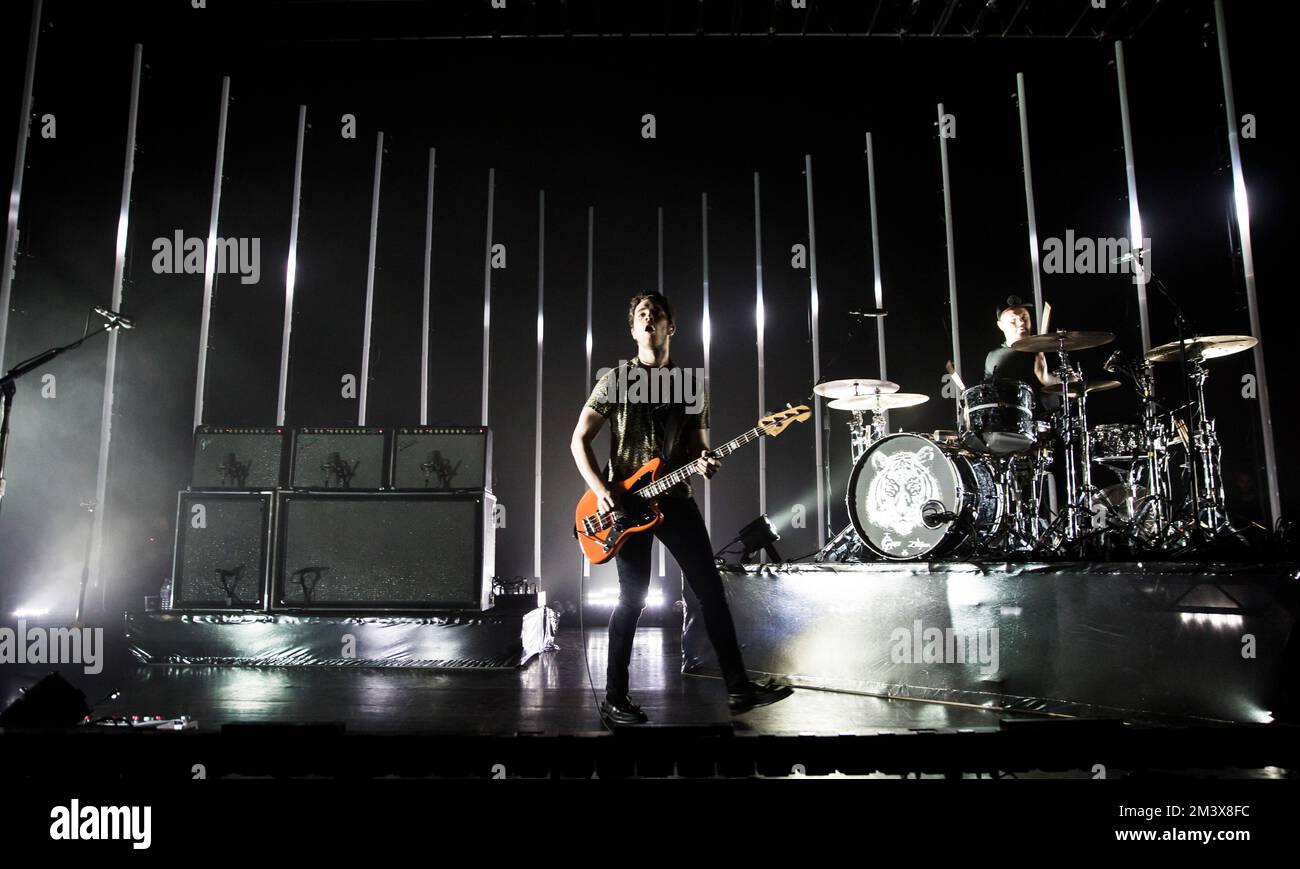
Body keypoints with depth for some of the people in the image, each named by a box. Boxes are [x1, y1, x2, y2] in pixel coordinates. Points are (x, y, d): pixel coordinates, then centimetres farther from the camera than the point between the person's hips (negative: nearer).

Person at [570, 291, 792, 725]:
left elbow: (699, 447, 15)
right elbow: (579, 440, -1)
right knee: (633, 598, -3)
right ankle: (615, 698, 10)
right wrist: (601, 489, -15)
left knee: (711, 590, 2)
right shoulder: (615, 380, 2)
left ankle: (739, 688, 11)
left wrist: (706, 462, -10)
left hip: (675, 498, 4)